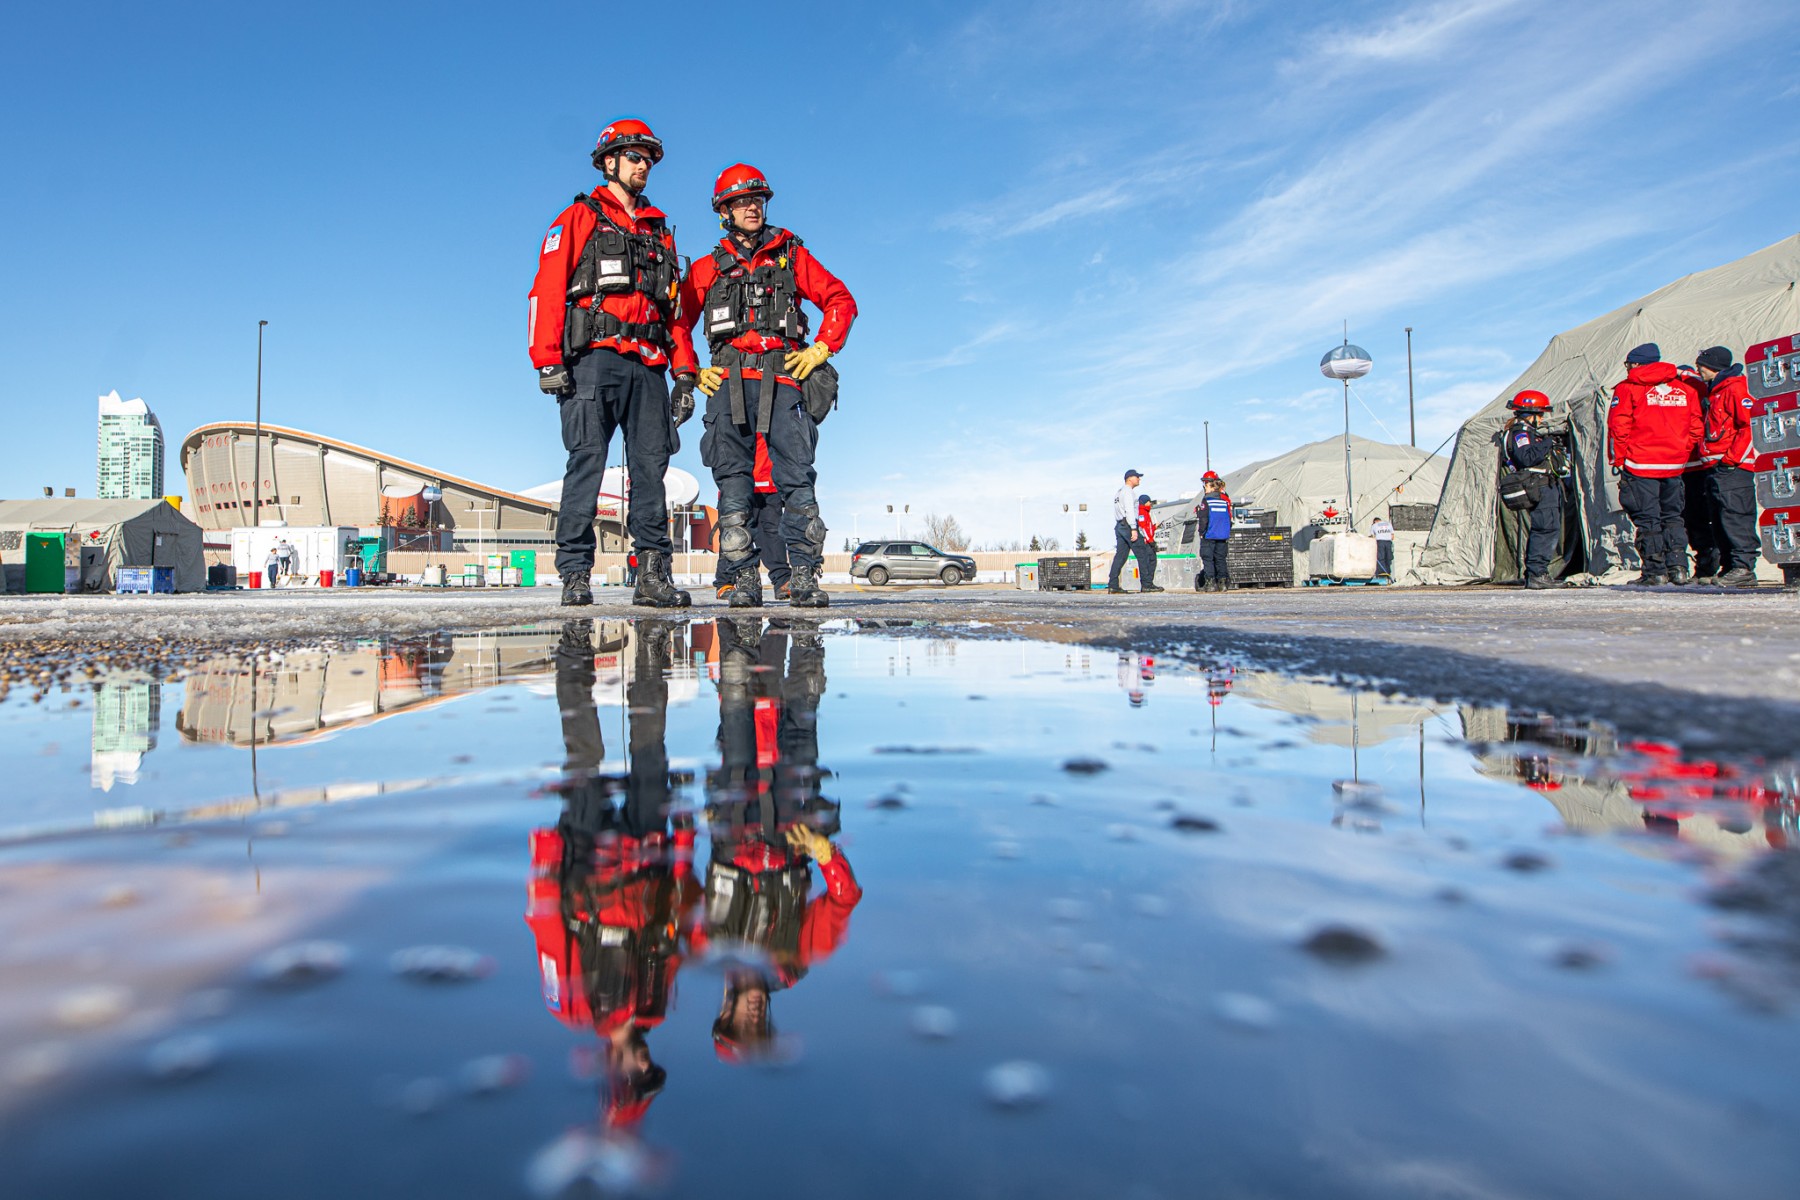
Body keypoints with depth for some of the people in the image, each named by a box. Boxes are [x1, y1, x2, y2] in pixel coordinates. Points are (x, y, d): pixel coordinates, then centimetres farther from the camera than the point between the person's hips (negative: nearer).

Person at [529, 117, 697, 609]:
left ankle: (653, 575, -1)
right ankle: (575, 575, -7)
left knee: (651, 466, -2)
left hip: (648, 366, 4)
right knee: (587, 461, -9)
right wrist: (548, 361, -12)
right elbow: (547, 291, 0)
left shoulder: (659, 229, 26)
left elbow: (675, 307, 22)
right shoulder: (578, 219, 11)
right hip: (595, 359, -4)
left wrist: (684, 373, 12)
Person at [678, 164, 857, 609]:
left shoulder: (792, 257, 17)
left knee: (797, 476, -13)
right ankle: (743, 578, -3)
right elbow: (678, 321, 18)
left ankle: (803, 575, -12)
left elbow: (840, 300, 14)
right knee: (734, 481, -4)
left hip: (783, 379, -1)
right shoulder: (708, 268, 19)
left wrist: (821, 349, 1)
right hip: (729, 382, 1)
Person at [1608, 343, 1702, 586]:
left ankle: (1655, 571, 0)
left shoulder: (1628, 388, -4)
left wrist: (1618, 459, -1)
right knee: (1672, 516, 15)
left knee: (1647, 519, 0)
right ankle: (1678, 567, 9)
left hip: (1640, 465, -5)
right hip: (1674, 465, 5)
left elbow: (1618, 427, -9)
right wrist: (1681, 453, 18)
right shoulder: (1685, 389, 12)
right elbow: (1695, 428, 11)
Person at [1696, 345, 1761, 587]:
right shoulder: (1714, 392, 21)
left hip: (1733, 467, -10)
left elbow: (1750, 425, -15)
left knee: (1735, 516, -12)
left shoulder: (1735, 389, -8)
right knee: (1722, 520, 9)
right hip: (1716, 467, 10)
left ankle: (1744, 567, -12)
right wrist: (1708, 458, 17)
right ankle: (1730, 565, 13)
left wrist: (1733, 458, -17)